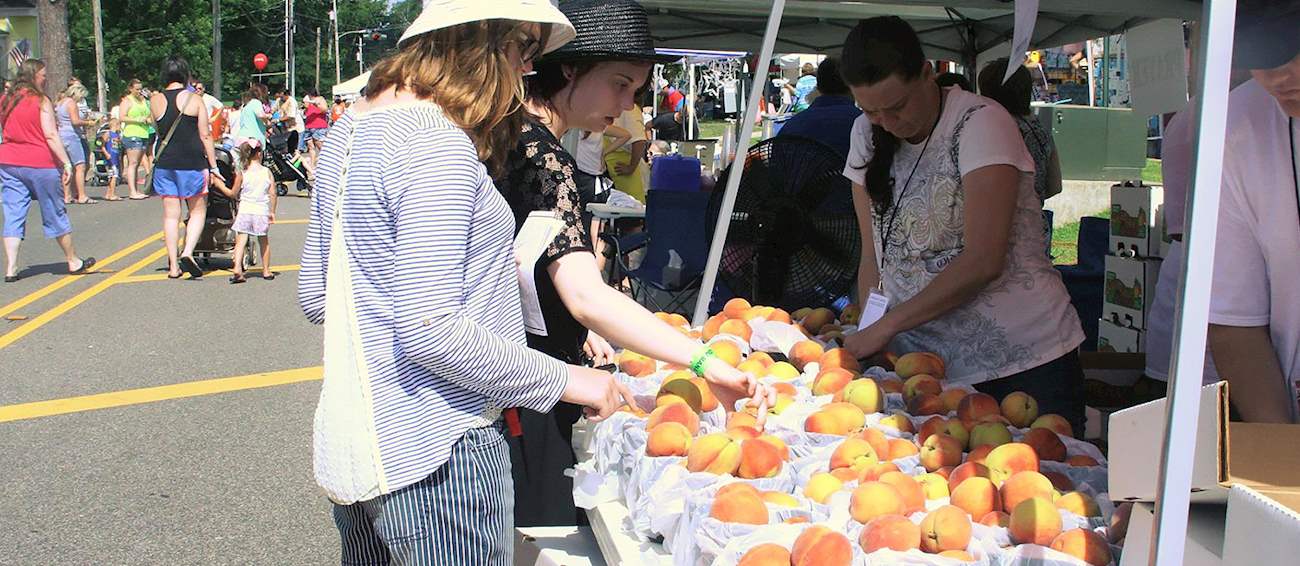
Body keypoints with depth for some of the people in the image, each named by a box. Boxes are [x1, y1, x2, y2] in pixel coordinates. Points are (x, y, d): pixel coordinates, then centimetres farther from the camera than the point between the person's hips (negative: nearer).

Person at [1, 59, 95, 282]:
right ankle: (73, 262, 17)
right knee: (55, 214, 6)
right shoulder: (41, 101, -8)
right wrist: (66, 163, -12)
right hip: (39, 163, -5)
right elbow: (51, 136, -13)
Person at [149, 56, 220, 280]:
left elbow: (158, 128, 14)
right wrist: (213, 165, -1)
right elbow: (205, 135, -5)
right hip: (192, 161, -3)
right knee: (198, 211, 10)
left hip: (164, 162, 3)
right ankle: (187, 253, -9)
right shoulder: (194, 99, -5)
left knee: (171, 215, 7)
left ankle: (173, 265, 7)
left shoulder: (155, 100, 2)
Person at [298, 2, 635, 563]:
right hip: (435, 454, -10)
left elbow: (315, 297, 16)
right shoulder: (437, 143, -19)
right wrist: (563, 380, -16)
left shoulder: (350, 130, 11)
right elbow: (431, 330, -24)